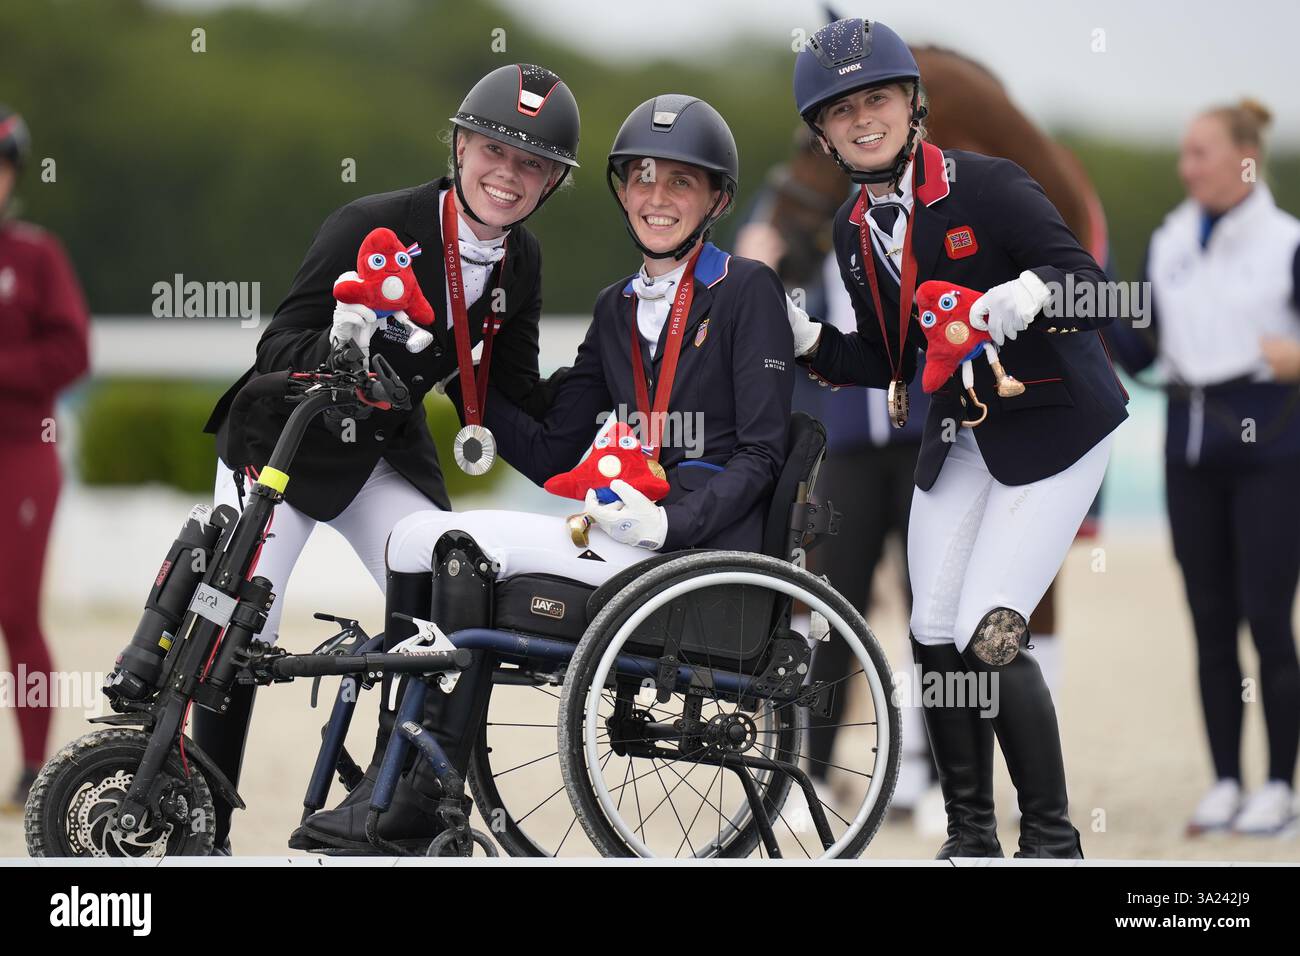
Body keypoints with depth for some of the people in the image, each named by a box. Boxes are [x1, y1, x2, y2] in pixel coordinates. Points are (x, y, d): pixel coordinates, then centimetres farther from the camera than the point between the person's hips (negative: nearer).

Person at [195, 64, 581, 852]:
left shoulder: (521, 264, -5)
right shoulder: (372, 226, -24)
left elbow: (517, 391, 4)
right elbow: (278, 346, -23)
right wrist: (334, 348, -44)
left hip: (387, 453, 5)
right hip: (283, 441, -5)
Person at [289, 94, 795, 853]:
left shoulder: (747, 291, 0)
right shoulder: (618, 308, 20)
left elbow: (761, 456, -7)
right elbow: (553, 457, 14)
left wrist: (667, 523, -22)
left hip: (704, 543, -7)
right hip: (627, 524, 7)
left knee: (468, 546, -22)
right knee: (412, 538, -7)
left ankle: (421, 811, -20)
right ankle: (393, 778, -10)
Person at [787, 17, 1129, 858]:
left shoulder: (986, 186, -17)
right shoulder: (856, 231, 3)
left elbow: (1093, 288, -22)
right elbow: (888, 362, 10)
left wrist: (1036, 290, -43)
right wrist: (811, 343, -6)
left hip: (1051, 429, -7)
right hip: (958, 438, 7)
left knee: (993, 636, -16)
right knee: (936, 642, 5)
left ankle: (1053, 841, -4)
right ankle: (971, 837, 22)